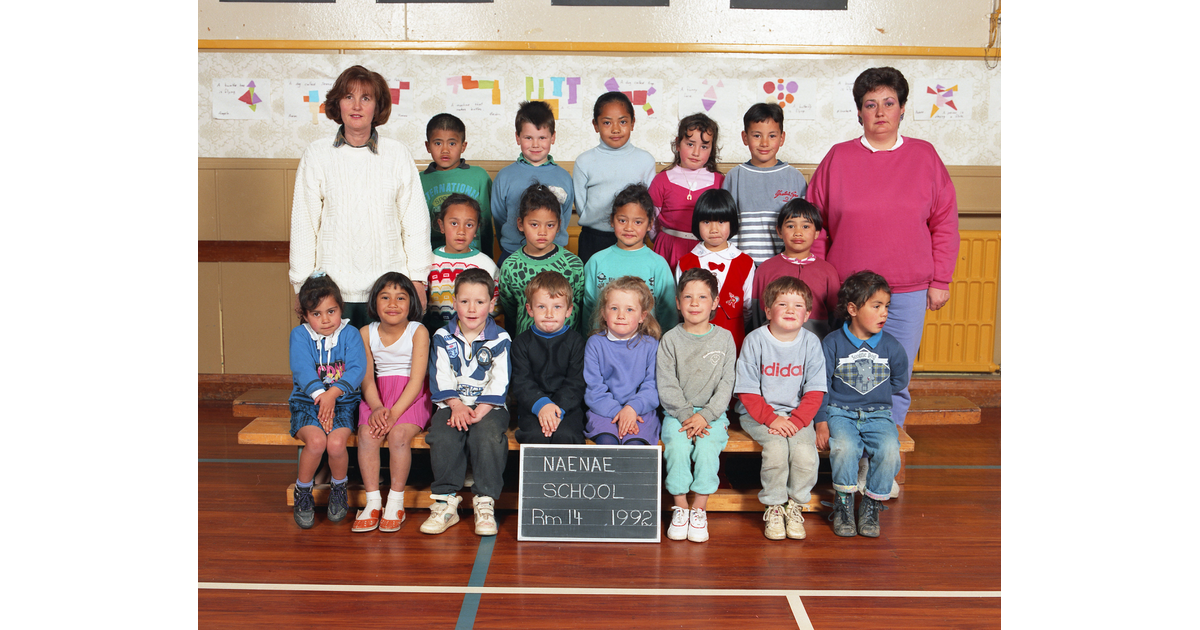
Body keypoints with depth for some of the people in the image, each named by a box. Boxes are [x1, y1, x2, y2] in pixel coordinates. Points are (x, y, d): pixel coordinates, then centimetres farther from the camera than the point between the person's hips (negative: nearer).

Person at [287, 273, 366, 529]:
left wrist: (333, 393, -24)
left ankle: (339, 489, 5)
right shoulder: (299, 335, 2)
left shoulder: (350, 335, 2)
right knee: (316, 440, -29)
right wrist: (320, 396, -25)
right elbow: (302, 370, -12)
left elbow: (357, 369, -10)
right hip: (306, 402, 0)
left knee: (336, 443, -27)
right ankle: (302, 493, -1)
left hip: (343, 402, 0)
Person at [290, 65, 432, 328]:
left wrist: (418, 281, 3)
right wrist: (303, 286, 4)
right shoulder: (316, 155, 5)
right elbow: (303, 224, 7)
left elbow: (416, 220, 7)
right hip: (333, 290, 0)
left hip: (389, 290, 0)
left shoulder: (398, 155, 6)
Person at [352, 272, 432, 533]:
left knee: (398, 434, -29)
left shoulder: (418, 332, -6)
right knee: (367, 434, -25)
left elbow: (416, 380, -12)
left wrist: (394, 412, -23)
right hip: (378, 396, 3)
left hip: (411, 397, -3)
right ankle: (372, 502, -14)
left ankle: (396, 504, -14)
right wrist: (377, 408, -18)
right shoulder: (366, 333, 4)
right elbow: (367, 378, 1)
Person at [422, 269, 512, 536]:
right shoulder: (442, 338, 8)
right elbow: (441, 379, 0)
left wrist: (480, 411, -18)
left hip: (489, 406, -1)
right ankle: (445, 501, -16)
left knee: (488, 434, -32)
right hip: (452, 405, 2)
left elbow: (500, 383, -5)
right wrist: (457, 406, -16)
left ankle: (485, 504, -21)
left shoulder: (501, 340, 2)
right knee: (443, 437, -28)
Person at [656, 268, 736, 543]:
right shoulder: (670, 339, 2)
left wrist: (705, 416, -13)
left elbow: (726, 384, -1)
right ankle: (680, 508, -13)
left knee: (707, 446, -27)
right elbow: (666, 386, -3)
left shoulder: (724, 338, 4)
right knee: (676, 446, -26)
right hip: (677, 412, 0)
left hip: (712, 412, 0)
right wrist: (686, 415, -14)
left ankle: (699, 509, -14)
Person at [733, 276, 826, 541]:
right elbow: (748, 390, -6)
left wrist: (796, 420, -15)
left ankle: (795, 505, 2)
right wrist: (771, 419, -18)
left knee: (805, 452, -23)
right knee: (776, 448, -28)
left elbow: (814, 392, -1)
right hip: (758, 413, -2)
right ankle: (774, 507, -6)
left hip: (798, 414, 2)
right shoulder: (754, 340, -7)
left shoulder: (811, 343, 0)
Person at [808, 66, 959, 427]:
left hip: (908, 292, 1)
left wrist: (940, 281, 3)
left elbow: (945, 223, 7)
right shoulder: (838, 158, 3)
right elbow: (814, 224, 6)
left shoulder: (925, 157, 5)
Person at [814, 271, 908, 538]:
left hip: (878, 415, 2)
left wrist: (873, 393, 11)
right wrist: (821, 421, -9)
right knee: (844, 446, -32)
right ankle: (844, 504, -8)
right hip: (840, 413, -2)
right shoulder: (833, 343, -3)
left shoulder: (891, 346, 4)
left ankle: (871, 505, -4)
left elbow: (900, 381, 19)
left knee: (890, 449, -27)